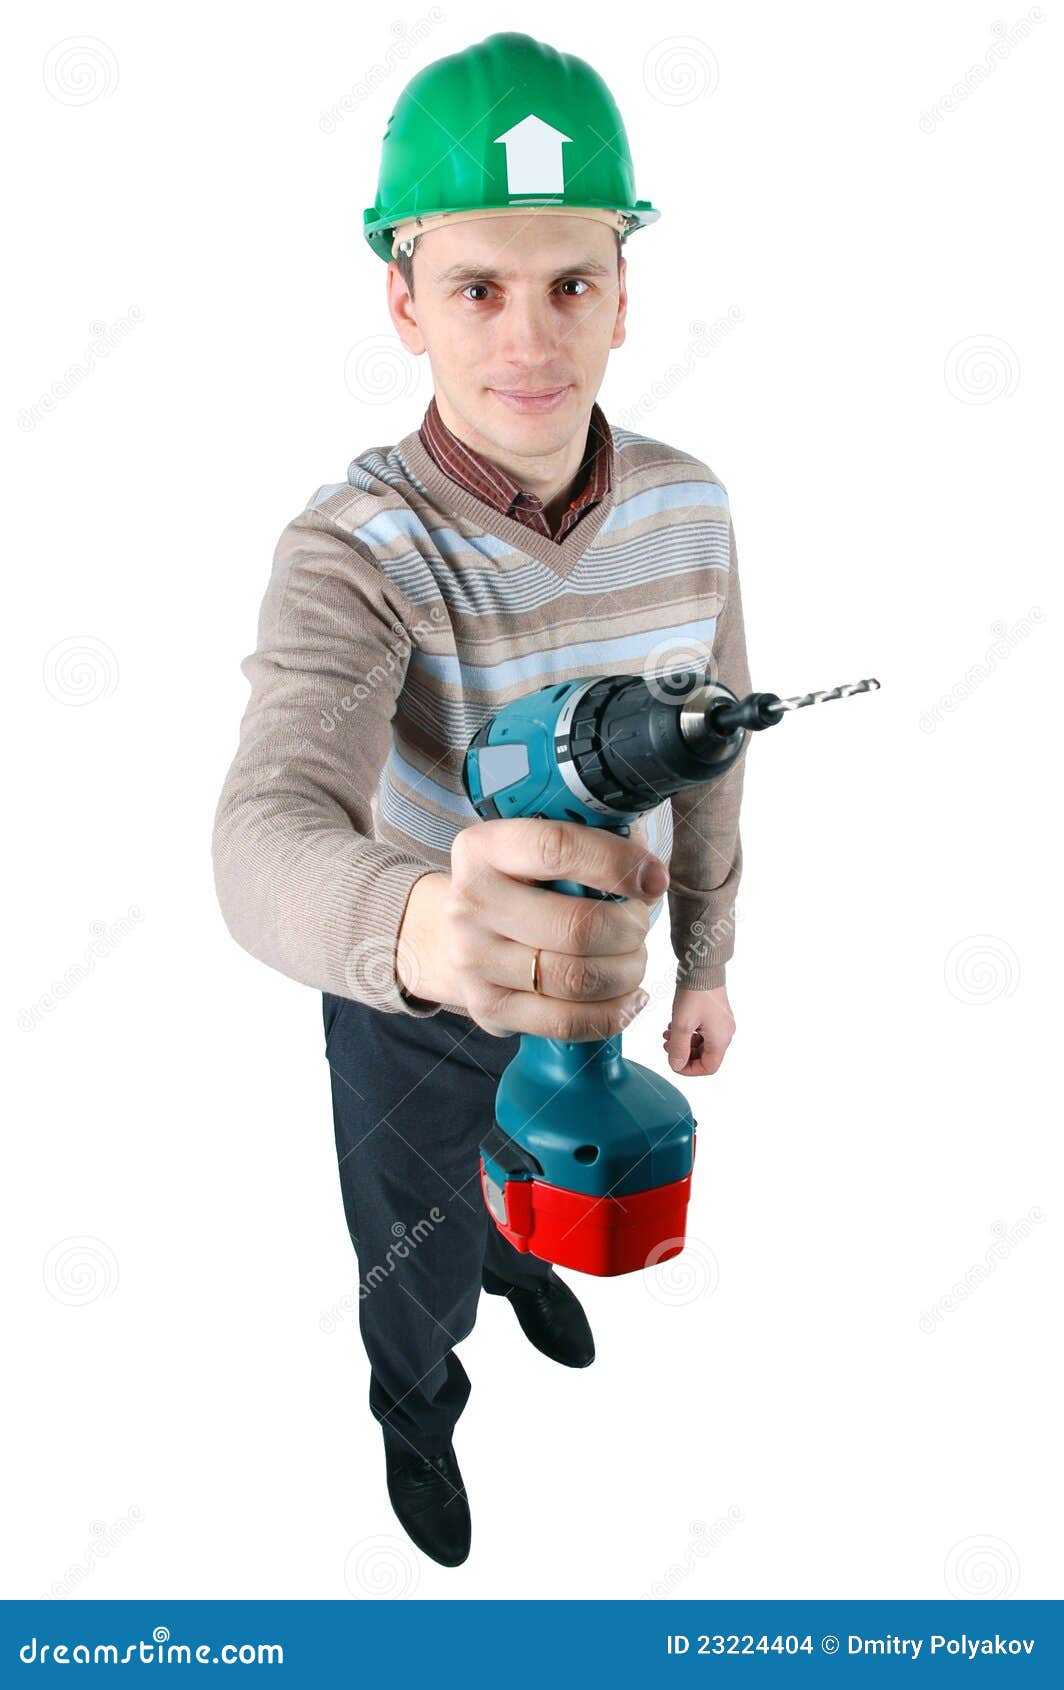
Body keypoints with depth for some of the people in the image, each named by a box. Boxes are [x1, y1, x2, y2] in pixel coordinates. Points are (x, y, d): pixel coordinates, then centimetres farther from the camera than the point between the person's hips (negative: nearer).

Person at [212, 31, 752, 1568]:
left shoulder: (685, 507, -17)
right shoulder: (356, 547, -32)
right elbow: (270, 846, -48)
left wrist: (708, 962, 7)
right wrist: (425, 925, -71)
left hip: (593, 970, 4)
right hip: (412, 997, -4)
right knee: (419, 1268, 21)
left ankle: (526, 1261, 71)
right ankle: (418, 1413, 57)